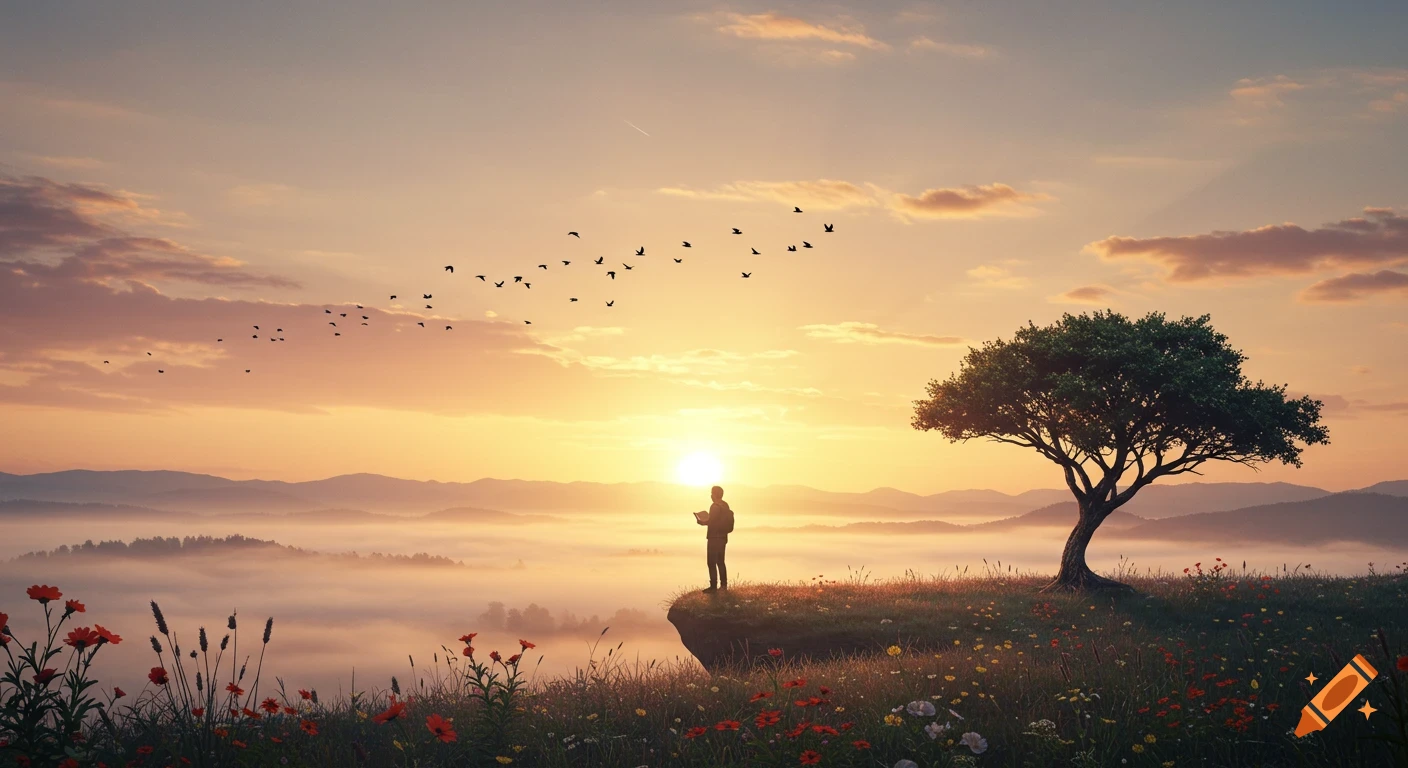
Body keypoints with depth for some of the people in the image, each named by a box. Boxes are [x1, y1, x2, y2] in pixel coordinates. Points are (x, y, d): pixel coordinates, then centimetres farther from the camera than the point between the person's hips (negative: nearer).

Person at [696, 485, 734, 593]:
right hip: (723, 537, 9)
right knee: (720, 562, 17)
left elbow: (710, 522, -21)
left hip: (714, 538, -9)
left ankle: (713, 586, -7)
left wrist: (701, 522, -2)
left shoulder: (715, 506, -17)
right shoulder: (725, 505, 10)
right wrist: (705, 521, 18)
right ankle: (723, 585, 18)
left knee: (712, 562, -5)